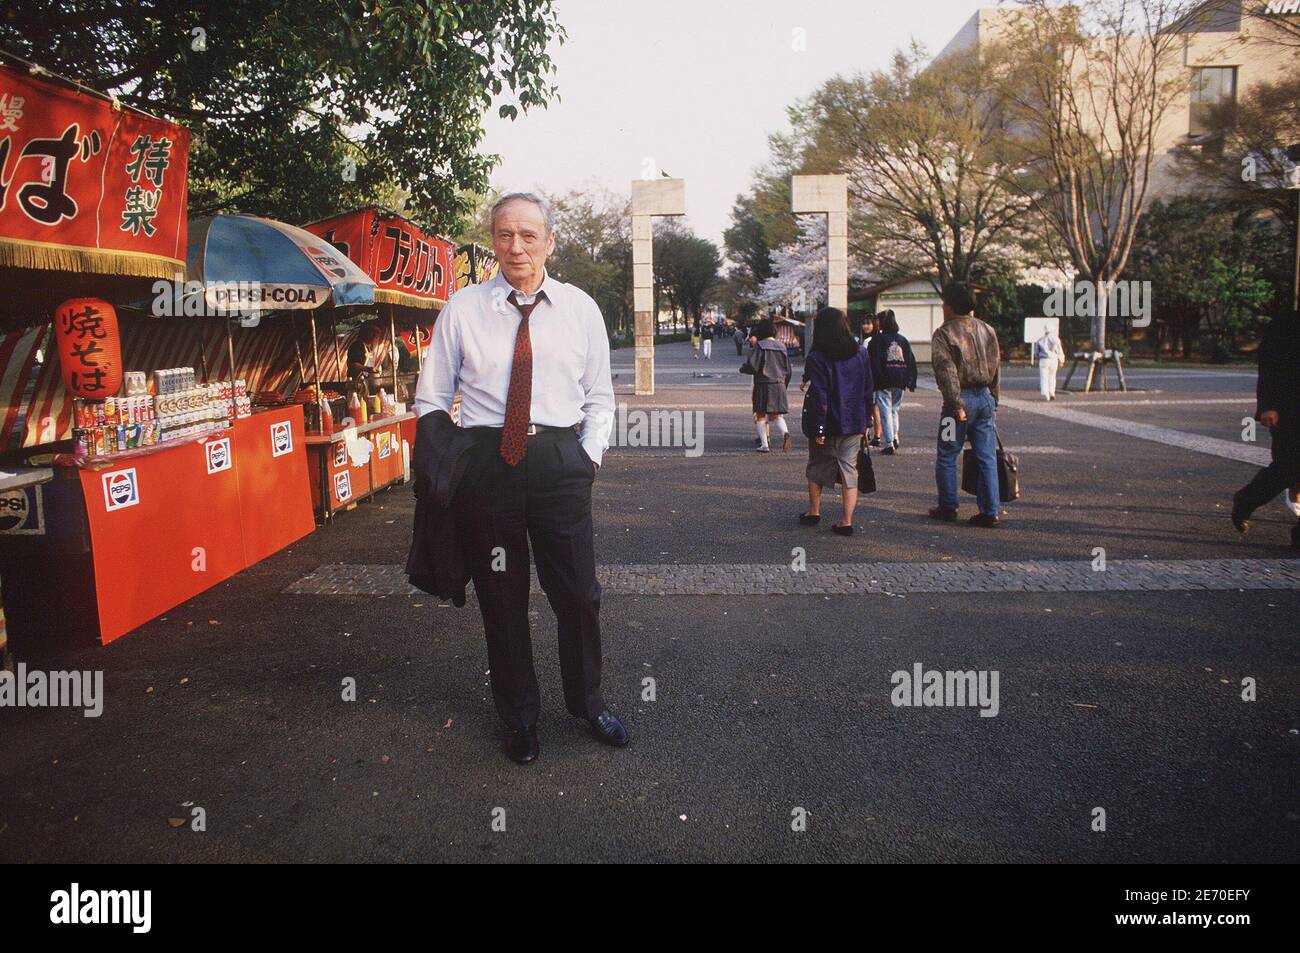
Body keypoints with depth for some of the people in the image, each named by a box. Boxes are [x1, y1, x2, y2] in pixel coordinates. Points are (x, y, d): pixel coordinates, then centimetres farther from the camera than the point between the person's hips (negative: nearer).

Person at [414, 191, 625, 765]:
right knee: (501, 596, 11)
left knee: (579, 594, 7)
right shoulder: (462, 309, 2)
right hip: (485, 460, 0)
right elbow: (431, 398, 6)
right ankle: (519, 715, 31)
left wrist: (590, 454, 0)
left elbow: (599, 396, 12)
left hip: (561, 462, 1)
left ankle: (586, 703, 33)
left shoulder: (581, 309, 5)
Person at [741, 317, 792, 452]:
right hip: (779, 385, 4)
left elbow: (751, 366, -16)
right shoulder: (781, 346, 8)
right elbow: (787, 369, 11)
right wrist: (784, 386, 22)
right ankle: (785, 433, -19)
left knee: (760, 416, 7)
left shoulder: (759, 346, -9)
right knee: (775, 416, 9)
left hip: (763, 385, -4)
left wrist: (742, 368, 6)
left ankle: (764, 445, 2)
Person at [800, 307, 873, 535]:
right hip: (854, 424, 4)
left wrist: (818, 429, -13)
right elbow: (868, 390, 7)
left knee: (817, 467, 16)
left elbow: (819, 396, -16)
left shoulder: (818, 358, -14)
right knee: (849, 470, 6)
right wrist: (866, 422, 14)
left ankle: (814, 512, 28)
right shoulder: (862, 353, 2)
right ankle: (846, 521, 3)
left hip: (828, 424, -3)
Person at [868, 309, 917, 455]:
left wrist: (872, 381, -6)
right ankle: (895, 436, 8)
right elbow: (911, 361, 10)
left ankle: (889, 443, -3)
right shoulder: (903, 340, 9)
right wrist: (912, 382, 13)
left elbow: (873, 361, -9)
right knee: (894, 409, 20)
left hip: (883, 382, -5)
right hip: (900, 382, 5)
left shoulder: (877, 340, -6)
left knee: (885, 411, -1)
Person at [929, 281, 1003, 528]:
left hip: (961, 398, -5)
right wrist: (992, 399, 16)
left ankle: (948, 508, 13)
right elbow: (996, 367, 13)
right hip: (985, 397, 6)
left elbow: (947, 371, -17)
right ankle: (991, 512, 7)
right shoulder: (986, 329, 11)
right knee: (987, 458, 7)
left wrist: (957, 404, -17)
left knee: (947, 456, 7)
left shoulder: (943, 333, -7)